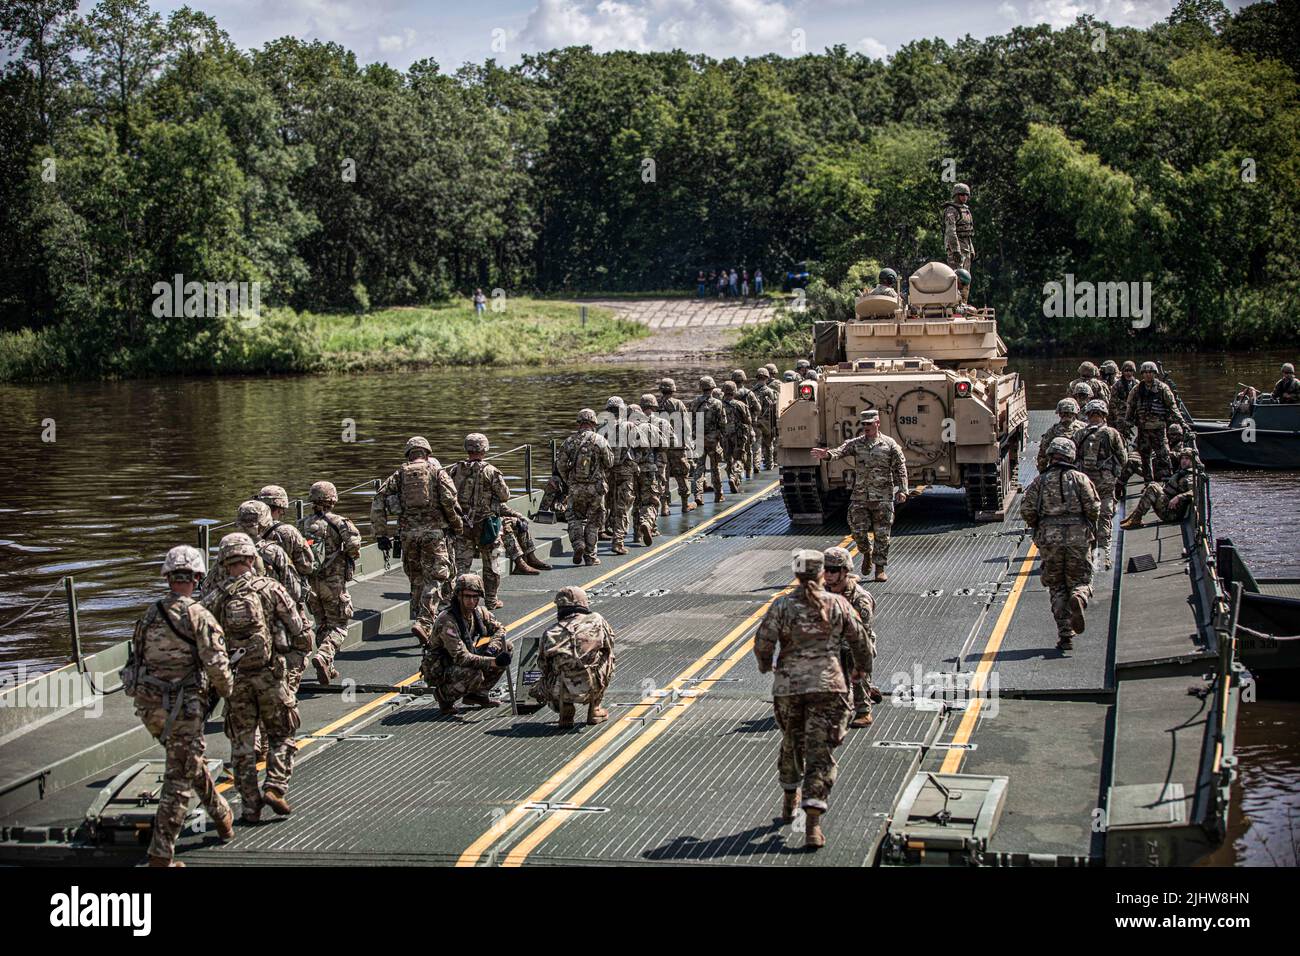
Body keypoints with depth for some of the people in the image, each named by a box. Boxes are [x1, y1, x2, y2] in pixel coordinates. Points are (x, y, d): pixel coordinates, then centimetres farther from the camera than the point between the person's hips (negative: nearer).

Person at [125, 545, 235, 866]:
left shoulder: (150, 615, 6)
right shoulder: (199, 617, -13)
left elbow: (138, 657, 10)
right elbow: (216, 665, -17)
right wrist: (226, 690, 2)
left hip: (149, 707, 6)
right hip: (184, 707, -6)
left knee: (190, 759, 26)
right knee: (178, 779, 0)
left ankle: (221, 814, 43)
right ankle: (161, 854, 0)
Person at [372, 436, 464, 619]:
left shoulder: (400, 474, 13)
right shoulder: (437, 471, 7)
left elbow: (378, 500, 4)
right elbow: (449, 500, -6)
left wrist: (380, 534, 5)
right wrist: (458, 526, 5)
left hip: (408, 533, 3)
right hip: (434, 531, -3)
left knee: (416, 578, 18)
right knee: (434, 577, -2)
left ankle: (416, 615, 23)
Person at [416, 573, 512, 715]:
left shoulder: (479, 612, -5)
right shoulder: (447, 621, -29)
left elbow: (499, 629, 7)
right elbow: (461, 657, -33)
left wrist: (491, 648, -14)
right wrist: (492, 662, -40)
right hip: (439, 670, -8)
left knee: (507, 648, -2)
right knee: (474, 674, -37)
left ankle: (476, 693, 6)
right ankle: (443, 695, -6)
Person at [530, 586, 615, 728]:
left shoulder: (551, 632, 12)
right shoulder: (596, 621, 9)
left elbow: (542, 665, 15)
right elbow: (609, 645, 24)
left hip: (560, 691, 2)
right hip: (590, 688, -2)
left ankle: (565, 711, 12)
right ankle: (594, 710, 27)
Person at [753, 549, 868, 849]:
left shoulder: (782, 605, -3)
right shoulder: (837, 604, 0)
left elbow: (763, 643, -7)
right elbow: (859, 641, 8)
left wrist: (766, 666, 15)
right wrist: (861, 669, 28)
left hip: (788, 686, 1)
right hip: (827, 685, -1)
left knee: (792, 742, 25)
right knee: (820, 753, -2)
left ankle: (789, 802, 45)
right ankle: (813, 825, -13)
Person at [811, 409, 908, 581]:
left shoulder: (889, 444, 0)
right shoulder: (855, 444, 5)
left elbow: (900, 468, 0)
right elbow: (840, 451, -12)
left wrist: (902, 490, -9)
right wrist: (827, 454, -34)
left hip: (883, 498, -2)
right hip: (860, 497, 2)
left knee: (882, 535, 1)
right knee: (858, 531, -2)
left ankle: (880, 569, 11)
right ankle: (867, 553, 28)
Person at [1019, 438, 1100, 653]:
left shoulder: (1040, 481, 6)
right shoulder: (1080, 478, 3)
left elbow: (1027, 510, -2)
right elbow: (1093, 508, -4)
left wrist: (1037, 527, 15)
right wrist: (1091, 528, 14)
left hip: (1050, 539, 1)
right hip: (1078, 537, -1)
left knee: (1057, 588, 10)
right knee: (1080, 580, 12)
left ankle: (1065, 634, 2)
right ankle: (1079, 597, -24)